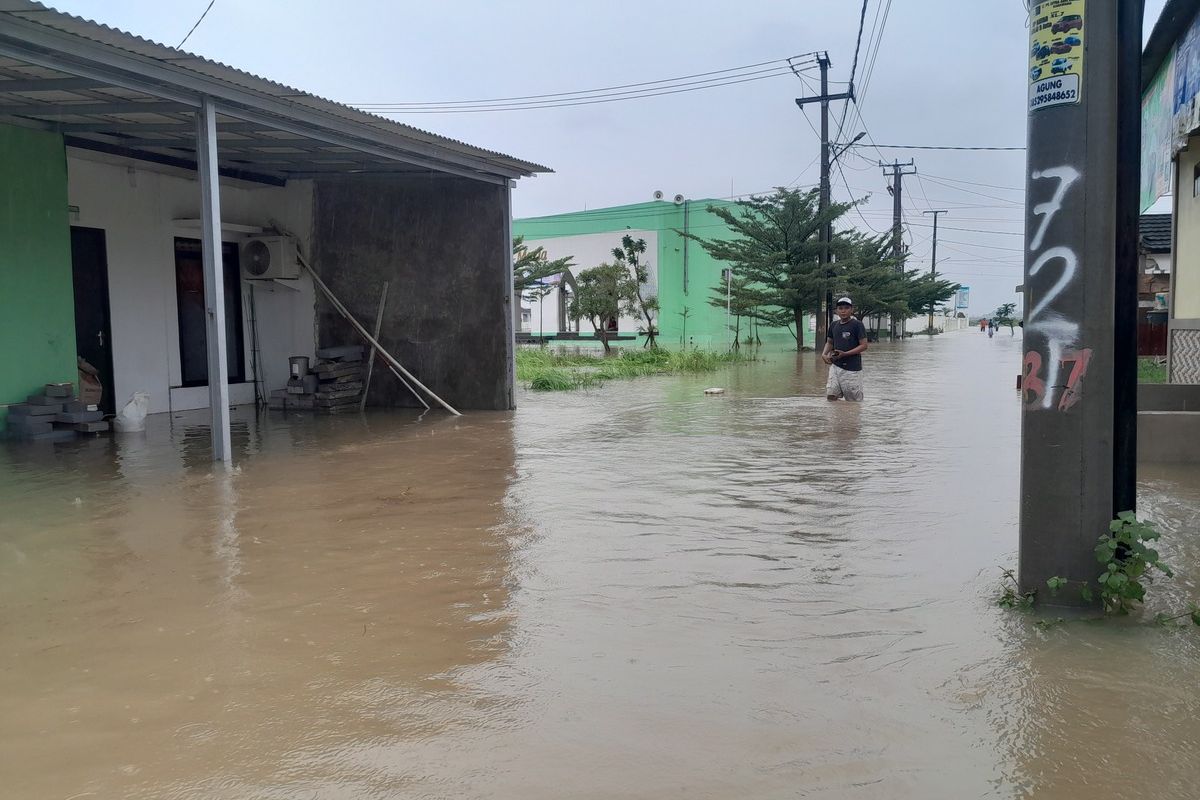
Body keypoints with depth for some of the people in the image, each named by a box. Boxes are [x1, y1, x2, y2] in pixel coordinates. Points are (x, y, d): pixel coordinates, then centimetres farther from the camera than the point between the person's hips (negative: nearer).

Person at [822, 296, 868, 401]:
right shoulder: (834, 325, 10)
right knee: (831, 395, -4)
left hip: (852, 368, -5)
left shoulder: (857, 325, -7)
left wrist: (845, 354, -20)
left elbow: (864, 345, -11)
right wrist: (824, 354, 2)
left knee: (854, 400, 1)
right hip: (835, 366, 5)